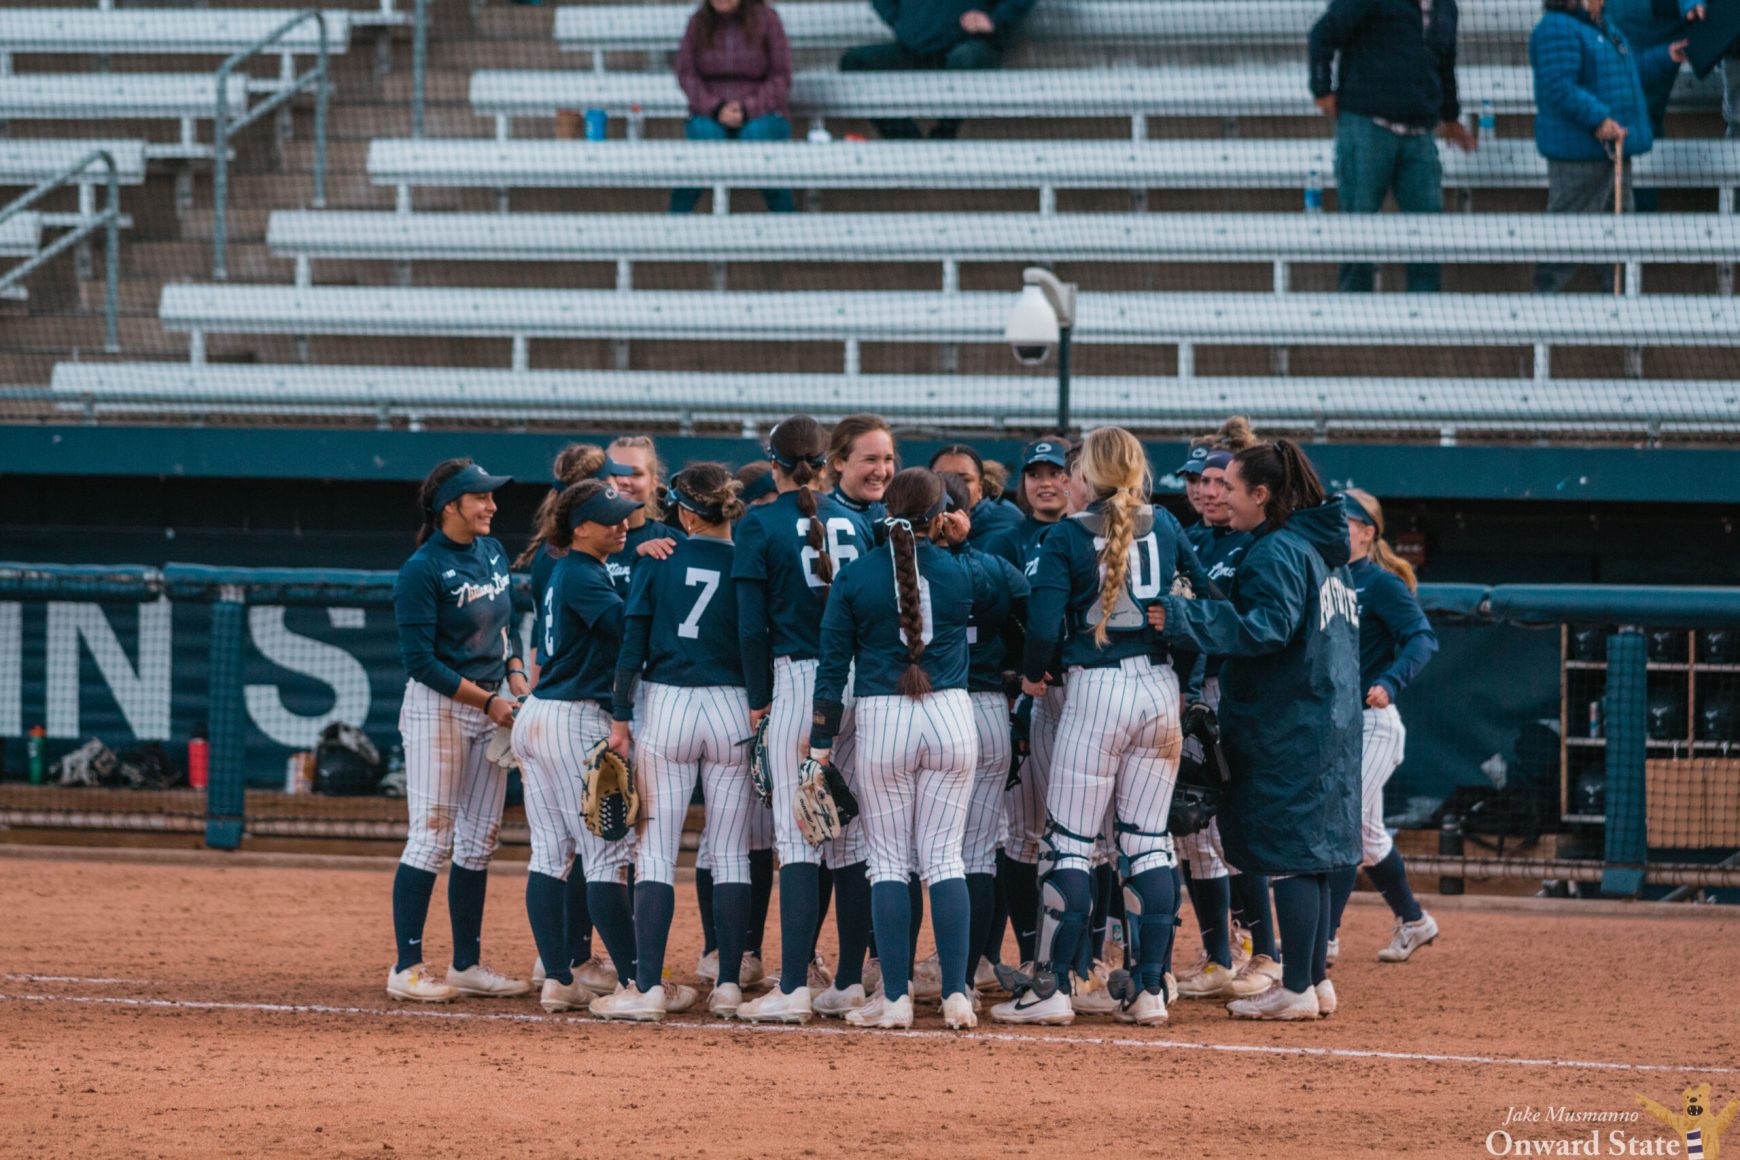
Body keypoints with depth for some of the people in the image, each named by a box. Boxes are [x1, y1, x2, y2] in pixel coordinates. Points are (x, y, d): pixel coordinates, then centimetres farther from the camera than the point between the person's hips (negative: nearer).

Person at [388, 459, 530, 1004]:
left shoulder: (493, 552, 10)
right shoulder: (421, 570, -14)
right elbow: (420, 659, -17)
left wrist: (518, 682, 4)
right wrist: (487, 701, -17)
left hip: (494, 704, 8)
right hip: (438, 707, -8)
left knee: (480, 839, 9)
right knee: (432, 837, -9)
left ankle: (467, 964, 16)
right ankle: (407, 968, -5)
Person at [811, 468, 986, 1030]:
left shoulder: (854, 579, -3)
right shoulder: (961, 573, 0)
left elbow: (832, 667, -1)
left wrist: (820, 745, 2)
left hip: (882, 724, -1)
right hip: (951, 718, 1)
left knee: (889, 860, 5)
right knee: (944, 857, 6)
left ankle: (895, 999, 1)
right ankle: (956, 995, 0)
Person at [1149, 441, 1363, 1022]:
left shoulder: (1276, 553, -15)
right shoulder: (1324, 548, 14)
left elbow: (1265, 629, -25)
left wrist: (1181, 618, -27)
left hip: (1286, 728, -10)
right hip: (1328, 721, 10)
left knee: (1289, 854, -6)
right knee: (1308, 854, 14)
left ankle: (1297, 989, -4)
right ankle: (1315, 979, 18)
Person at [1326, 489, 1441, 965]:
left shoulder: (1381, 584, -12)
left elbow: (1422, 638, -23)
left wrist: (1389, 683, -38)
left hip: (1371, 724, -8)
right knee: (1367, 835, 16)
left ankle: (1325, 937, -14)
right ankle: (1413, 922, 32)